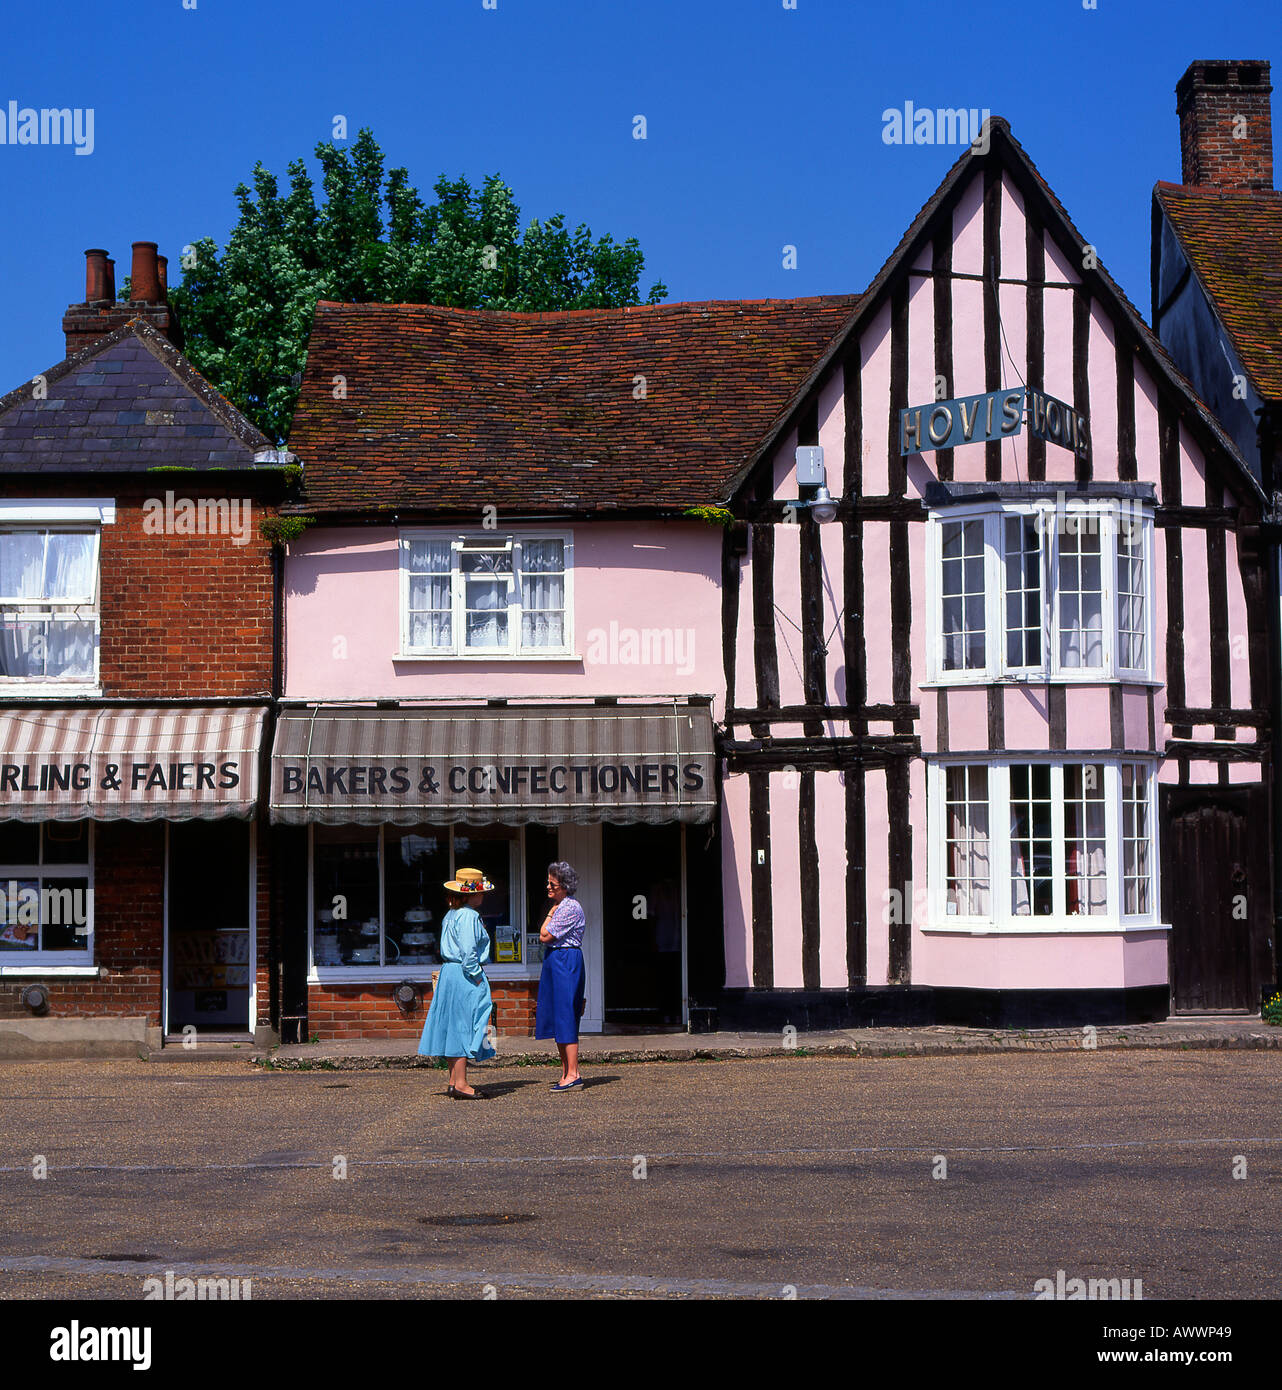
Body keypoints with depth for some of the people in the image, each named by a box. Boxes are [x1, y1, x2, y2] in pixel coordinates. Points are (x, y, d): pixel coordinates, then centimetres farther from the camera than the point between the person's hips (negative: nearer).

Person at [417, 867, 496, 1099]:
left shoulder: (451, 915, 15)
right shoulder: (469, 916, -15)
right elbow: (468, 951, -21)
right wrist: (476, 977, -15)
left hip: (449, 972, 10)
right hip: (464, 977, -10)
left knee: (455, 1028, 12)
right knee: (464, 1027, -8)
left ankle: (454, 1082, 15)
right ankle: (460, 1084, -8)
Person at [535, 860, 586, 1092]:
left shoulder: (570, 908, -15)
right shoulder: (561, 906, 16)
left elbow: (545, 936, -15)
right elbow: (546, 936, 18)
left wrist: (551, 912, -6)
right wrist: (553, 911, 11)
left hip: (566, 962, -10)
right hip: (554, 962, 10)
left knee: (565, 1017, -11)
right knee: (557, 1019, 10)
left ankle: (573, 1074, -10)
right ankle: (566, 1072, 15)